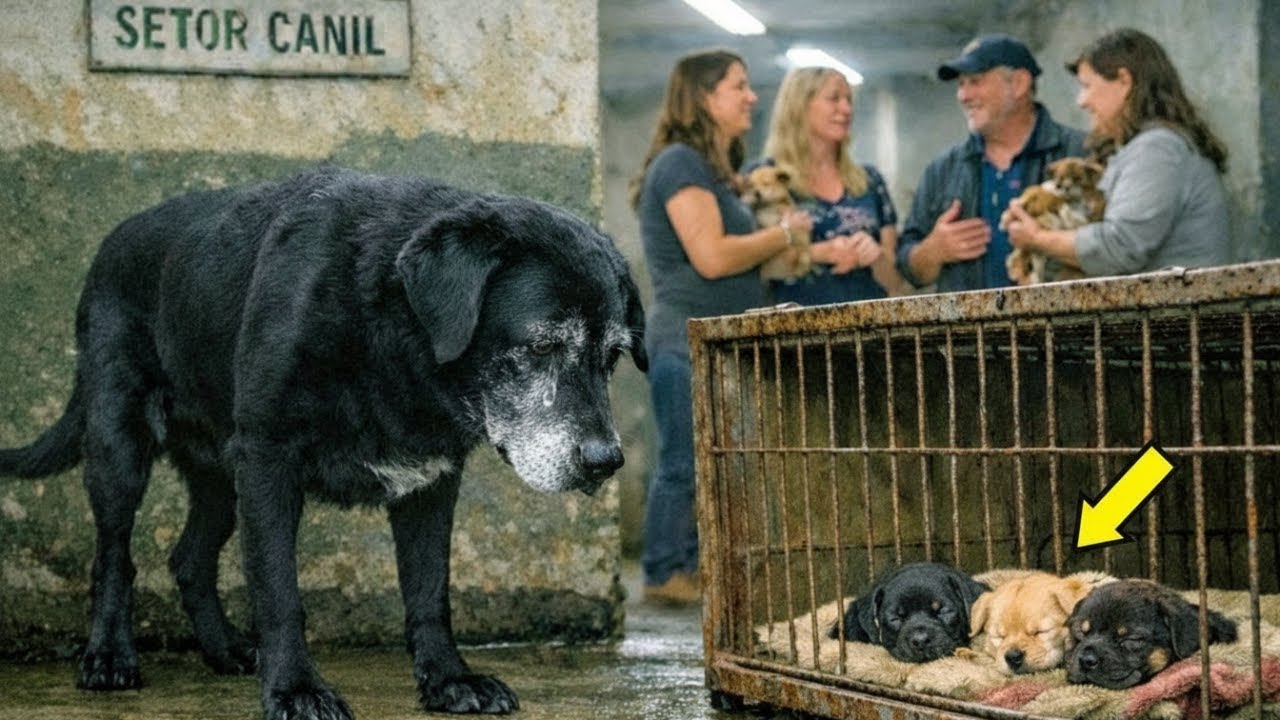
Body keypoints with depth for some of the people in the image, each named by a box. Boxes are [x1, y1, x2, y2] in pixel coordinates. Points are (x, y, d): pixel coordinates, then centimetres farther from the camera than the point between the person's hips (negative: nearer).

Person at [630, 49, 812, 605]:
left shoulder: (714, 169, 20)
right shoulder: (680, 163, -11)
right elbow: (712, 257, -20)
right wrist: (785, 232, -8)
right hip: (688, 339, -10)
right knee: (685, 465, -7)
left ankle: (693, 571, 15)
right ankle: (666, 577, -1)